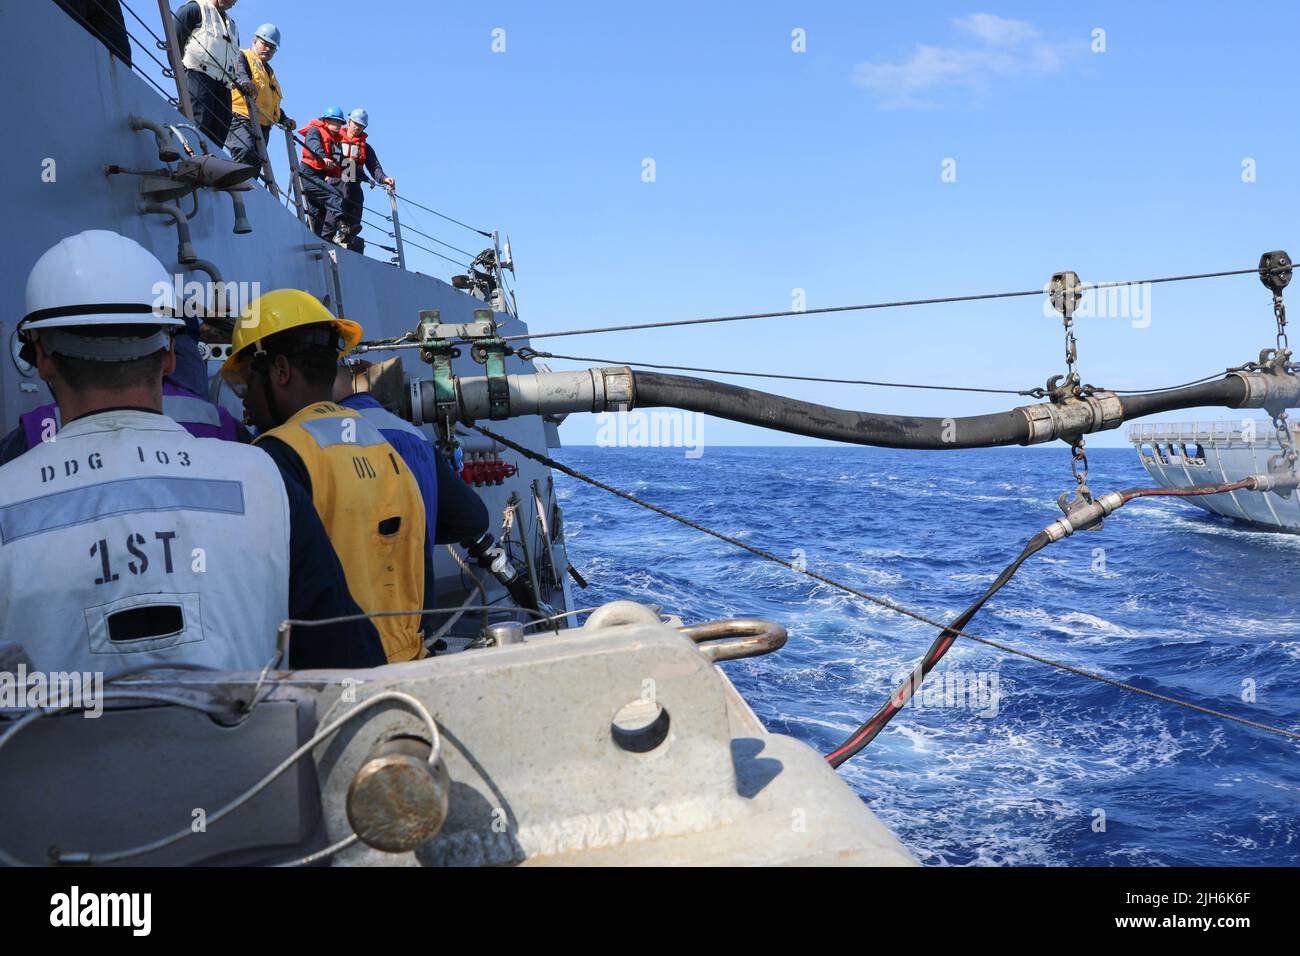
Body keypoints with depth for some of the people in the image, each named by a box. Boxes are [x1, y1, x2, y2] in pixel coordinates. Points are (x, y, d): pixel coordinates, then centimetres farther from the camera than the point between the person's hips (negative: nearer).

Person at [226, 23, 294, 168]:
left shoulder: (269, 72, 34)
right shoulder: (242, 57, 9)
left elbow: (273, 103, 35)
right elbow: (238, 72, -15)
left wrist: (283, 119, 18)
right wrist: (244, 81, -38)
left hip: (262, 127, 8)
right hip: (241, 119, -8)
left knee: (255, 163, 0)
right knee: (245, 152, -32)